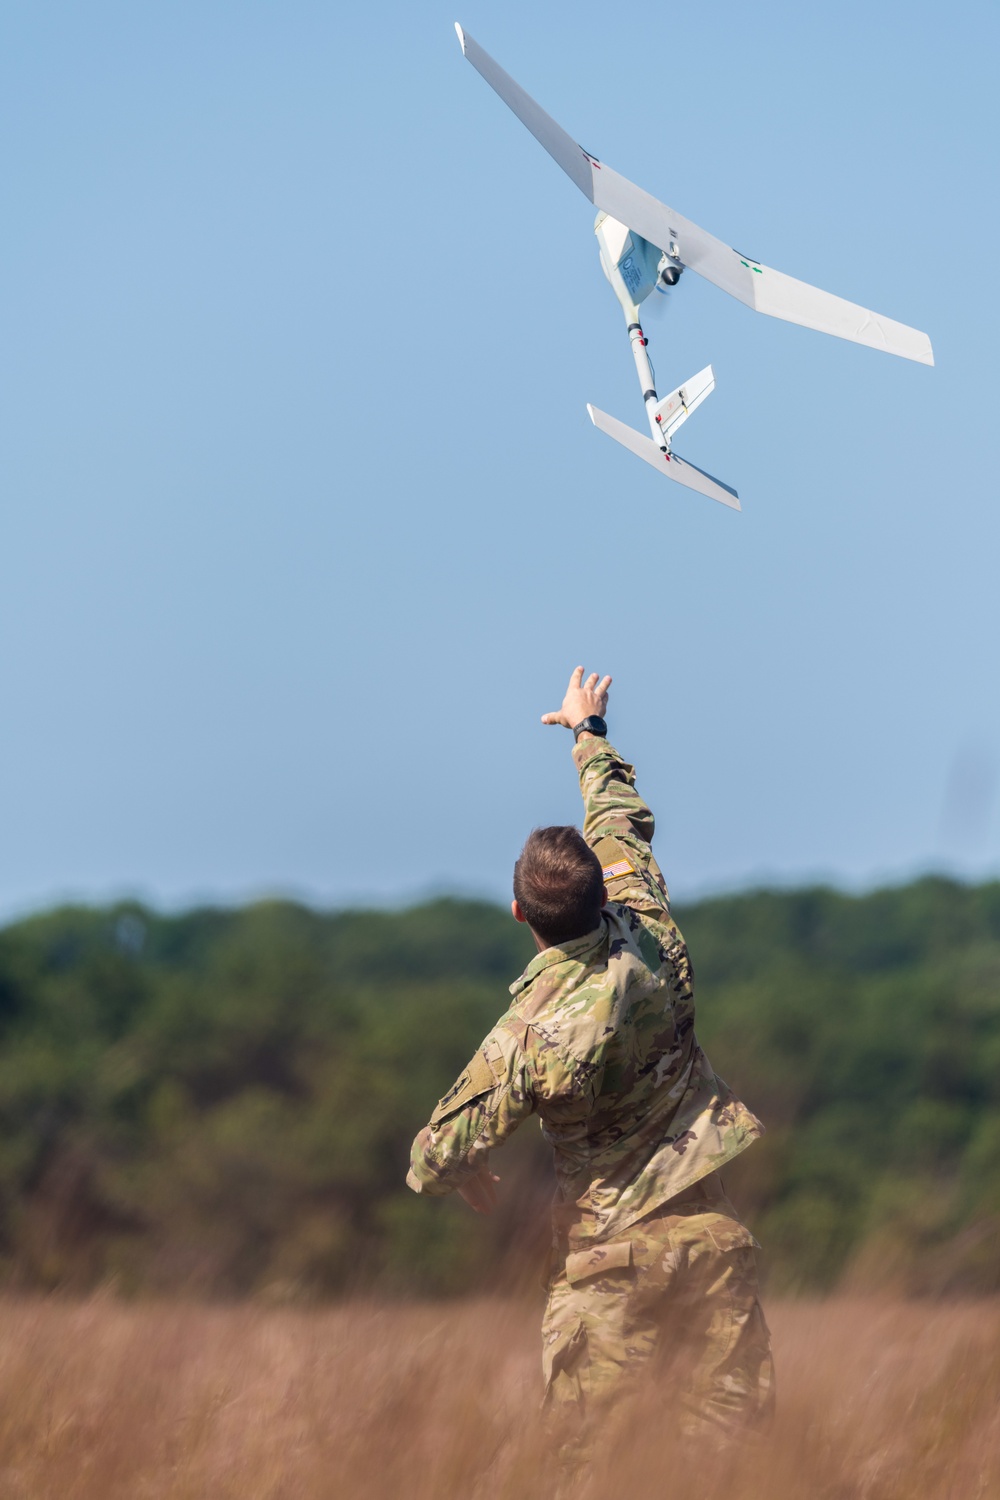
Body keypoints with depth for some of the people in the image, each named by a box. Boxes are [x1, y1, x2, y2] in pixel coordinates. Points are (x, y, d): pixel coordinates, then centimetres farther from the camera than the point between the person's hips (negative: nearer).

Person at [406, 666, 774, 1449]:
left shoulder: (527, 1037, -18)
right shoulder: (649, 936, -7)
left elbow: (438, 1158, -12)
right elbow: (623, 821, 13)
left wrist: (475, 1181, 12)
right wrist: (590, 731, 30)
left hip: (611, 1248, -4)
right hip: (712, 1229, 4)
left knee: (581, 1445, 6)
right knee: (733, 1436, 5)